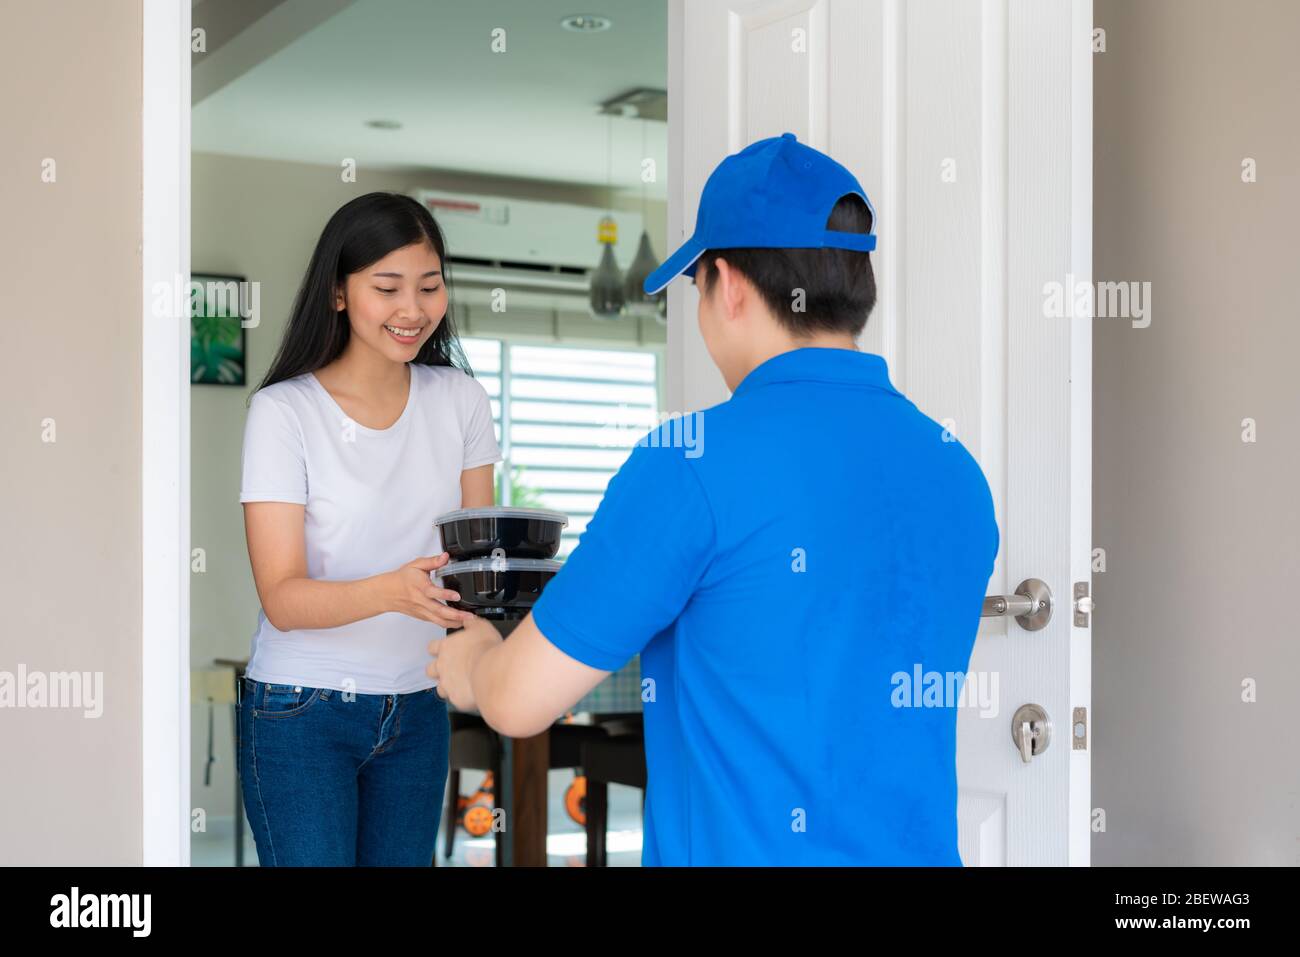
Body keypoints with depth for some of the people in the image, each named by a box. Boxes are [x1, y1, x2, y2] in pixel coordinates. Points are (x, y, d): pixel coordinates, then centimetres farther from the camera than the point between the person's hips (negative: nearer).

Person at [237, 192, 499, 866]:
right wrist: (394, 590, -35)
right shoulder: (284, 410, -11)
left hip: (417, 709, 4)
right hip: (301, 715, -4)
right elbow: (282, 598, -17)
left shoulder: (459, 399, 1)